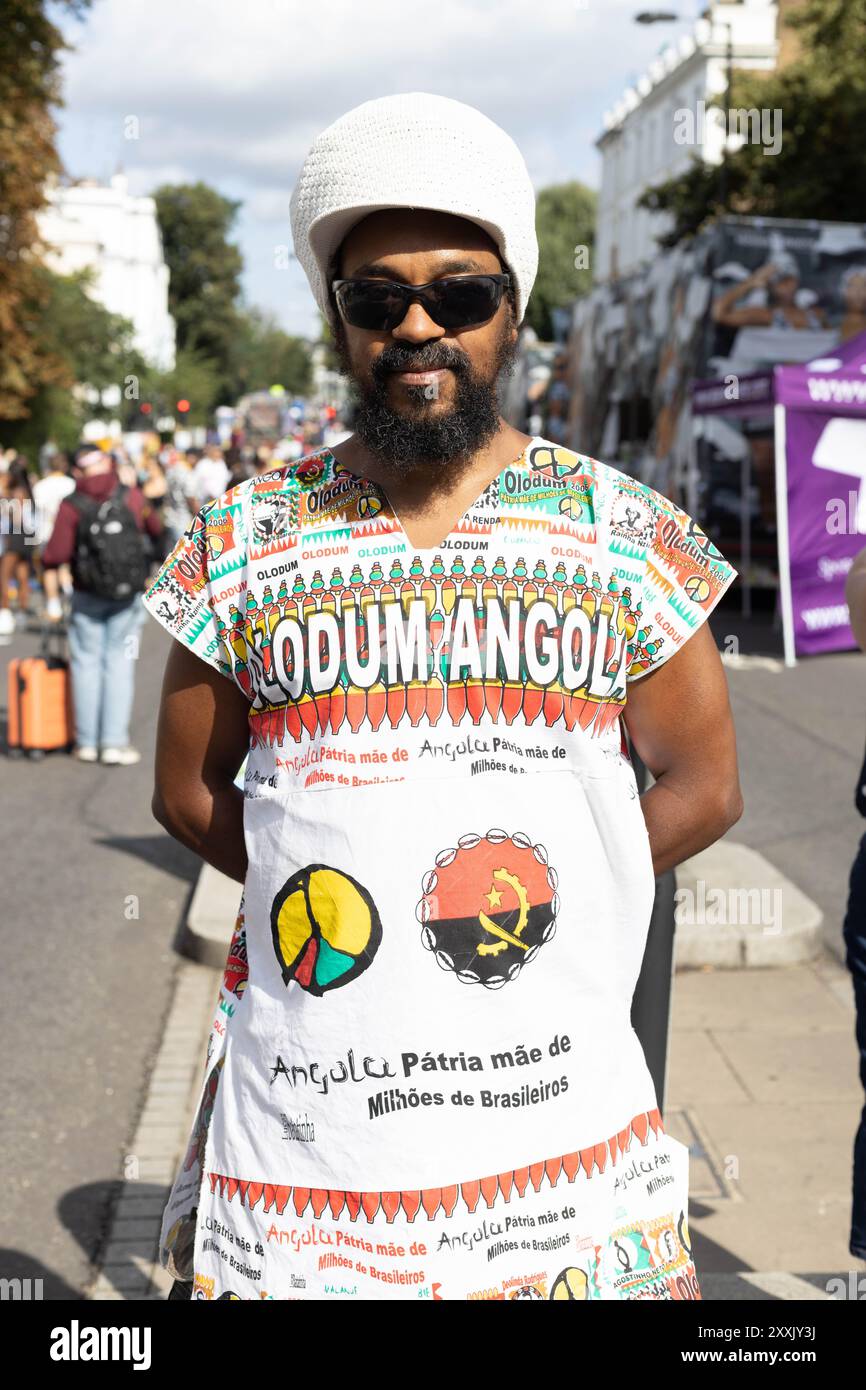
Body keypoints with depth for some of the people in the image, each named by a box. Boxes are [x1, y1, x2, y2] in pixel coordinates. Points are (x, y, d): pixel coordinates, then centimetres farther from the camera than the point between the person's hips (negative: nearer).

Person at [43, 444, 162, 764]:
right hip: (127, 596, 1)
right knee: (119, 664, 4)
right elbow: (154, 528, 11)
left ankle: (87, 741, 13)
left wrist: (45, 560, 9)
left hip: (87, 596, -1)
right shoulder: (130, 496, -5)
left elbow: (57, 554, -14)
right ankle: (115, 742, 1)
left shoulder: (71, 505, -9)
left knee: (86, 663, 9)